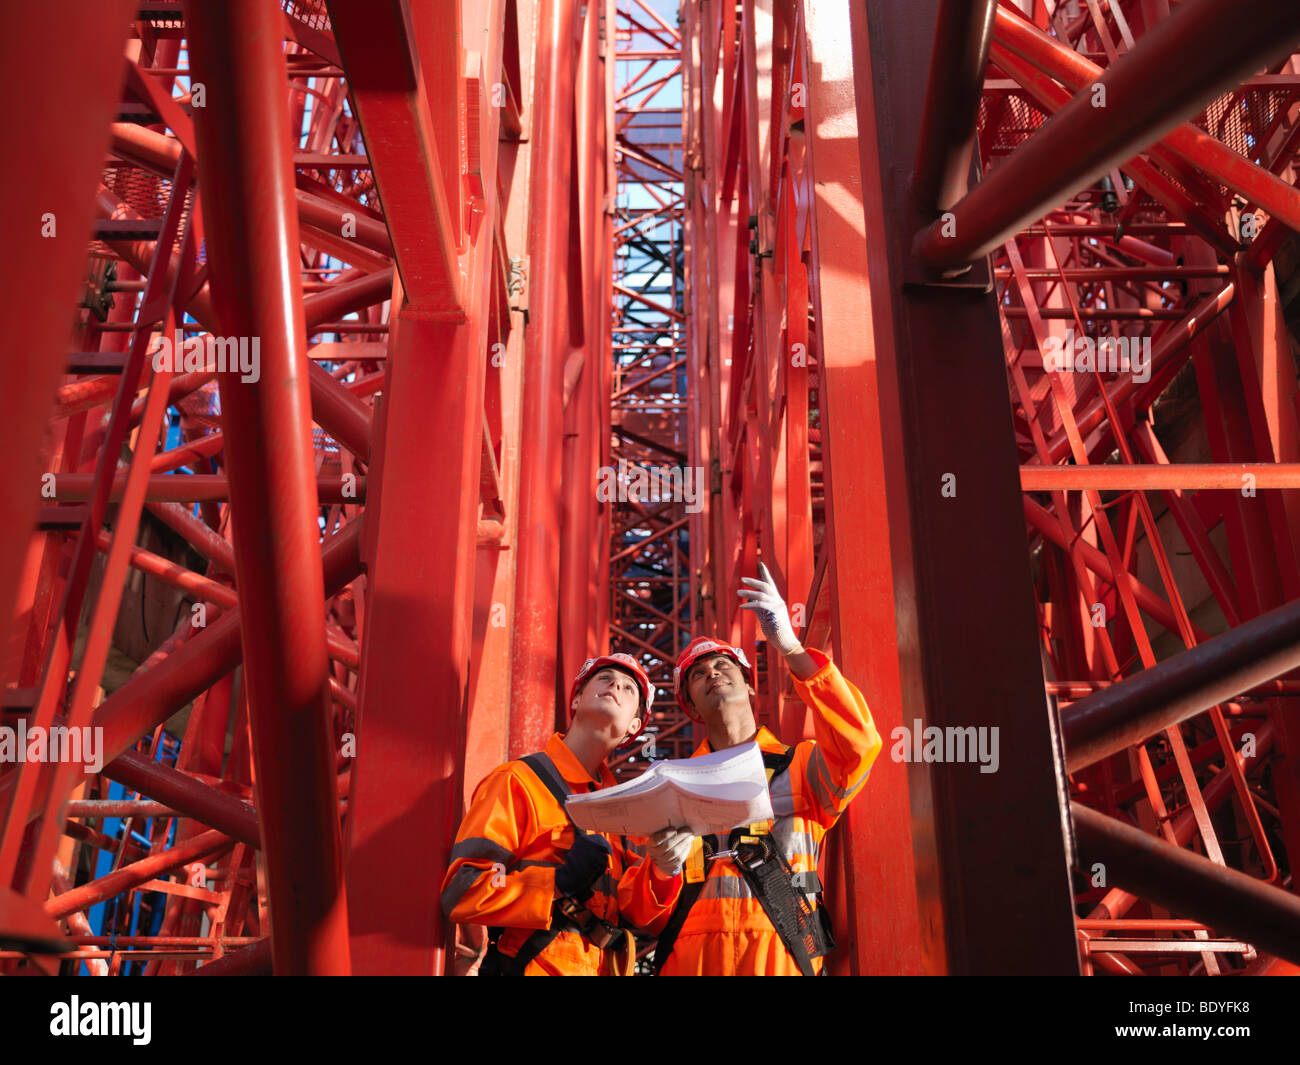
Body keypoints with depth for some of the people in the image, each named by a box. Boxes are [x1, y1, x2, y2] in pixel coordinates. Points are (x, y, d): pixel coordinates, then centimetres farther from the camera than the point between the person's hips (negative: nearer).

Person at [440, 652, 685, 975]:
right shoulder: (516, 782, -3)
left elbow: (641, 915, 9)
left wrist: (661, 870, -10)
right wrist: (562, 881, -18)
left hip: (605, 967, 5)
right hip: (535, 967, -5)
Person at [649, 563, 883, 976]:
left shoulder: (800, 767, 13)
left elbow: (859, 744, -9)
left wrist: (790, 648, -12)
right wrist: (664, 865, -10)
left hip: (779, 956, -1)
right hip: (689, 957, 1)